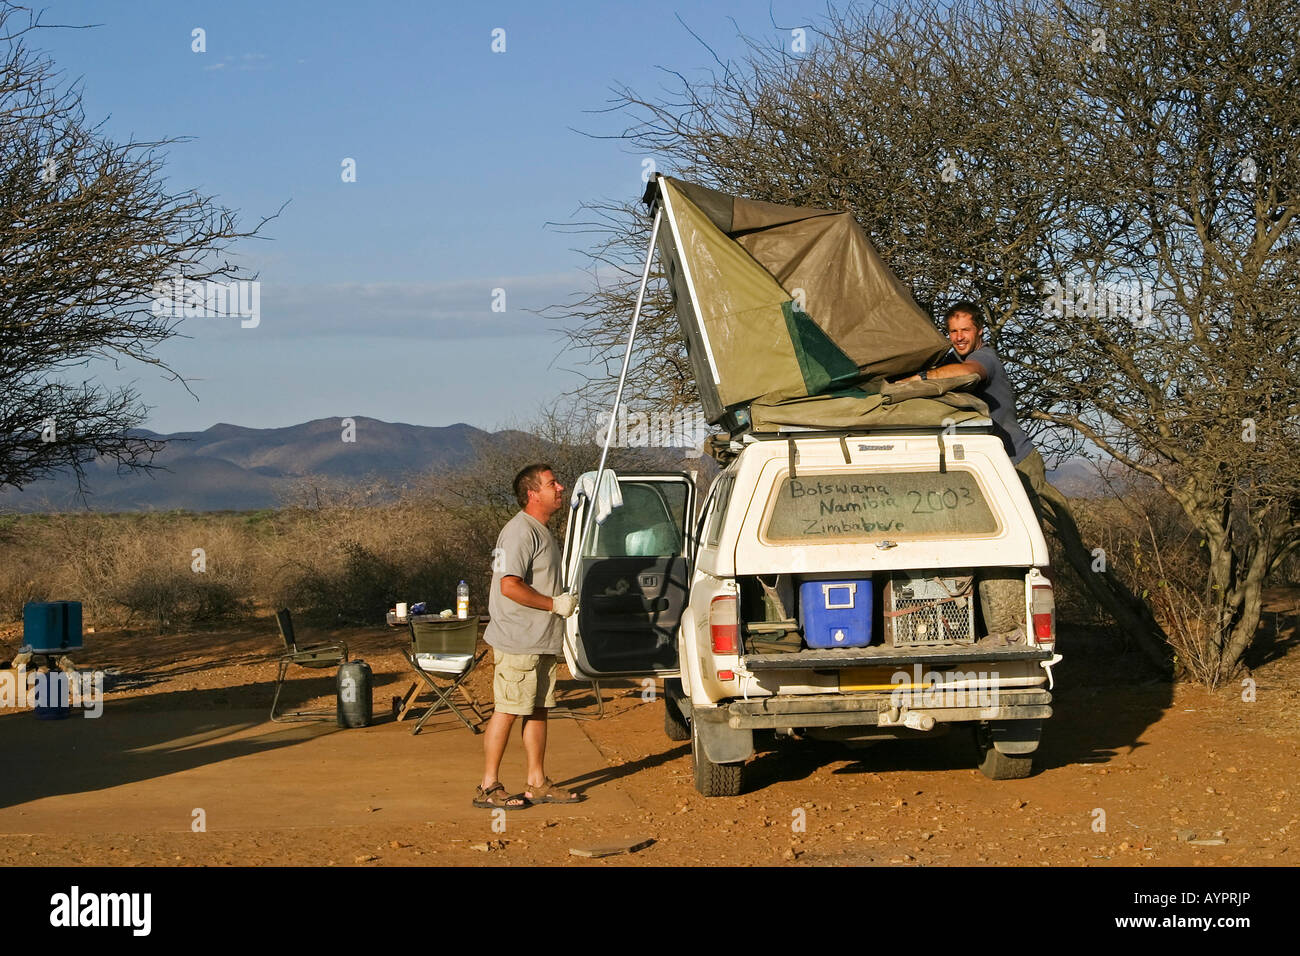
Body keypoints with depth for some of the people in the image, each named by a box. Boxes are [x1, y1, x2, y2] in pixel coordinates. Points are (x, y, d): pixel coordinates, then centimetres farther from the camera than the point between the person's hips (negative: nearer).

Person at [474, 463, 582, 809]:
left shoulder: (542, 531, 16)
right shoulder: (520, 532, -17)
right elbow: (510, 586, -25)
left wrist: (564, 603, 13)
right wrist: (555, 604, -18)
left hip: (542, 641, 10)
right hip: (517, 642, -10)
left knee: (538, 710, 13)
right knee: (507, 711, -7)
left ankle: (538, 783, 19)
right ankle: (489, 787, -2)